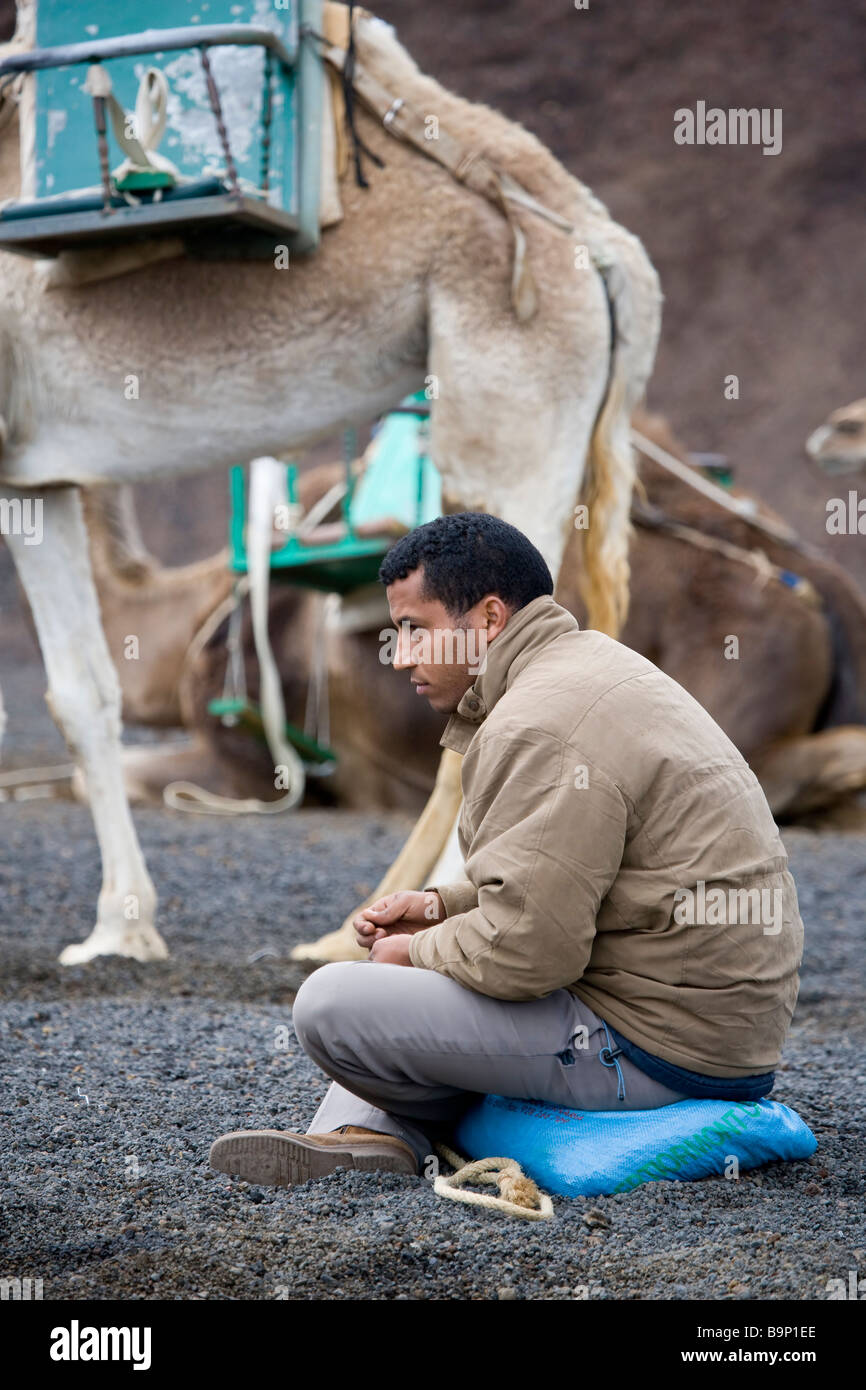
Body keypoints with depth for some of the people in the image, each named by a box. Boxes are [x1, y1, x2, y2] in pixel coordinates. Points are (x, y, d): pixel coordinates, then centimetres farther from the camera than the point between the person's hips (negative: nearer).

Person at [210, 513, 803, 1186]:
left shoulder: (537, 728, -20)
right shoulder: (595, 661, 14)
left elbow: (524, 950, -24)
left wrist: (415, 953, -6)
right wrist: (441, 905, 13)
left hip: (659, 1045, -11)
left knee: (331, 1003, -16)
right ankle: (369, 1132, 12)